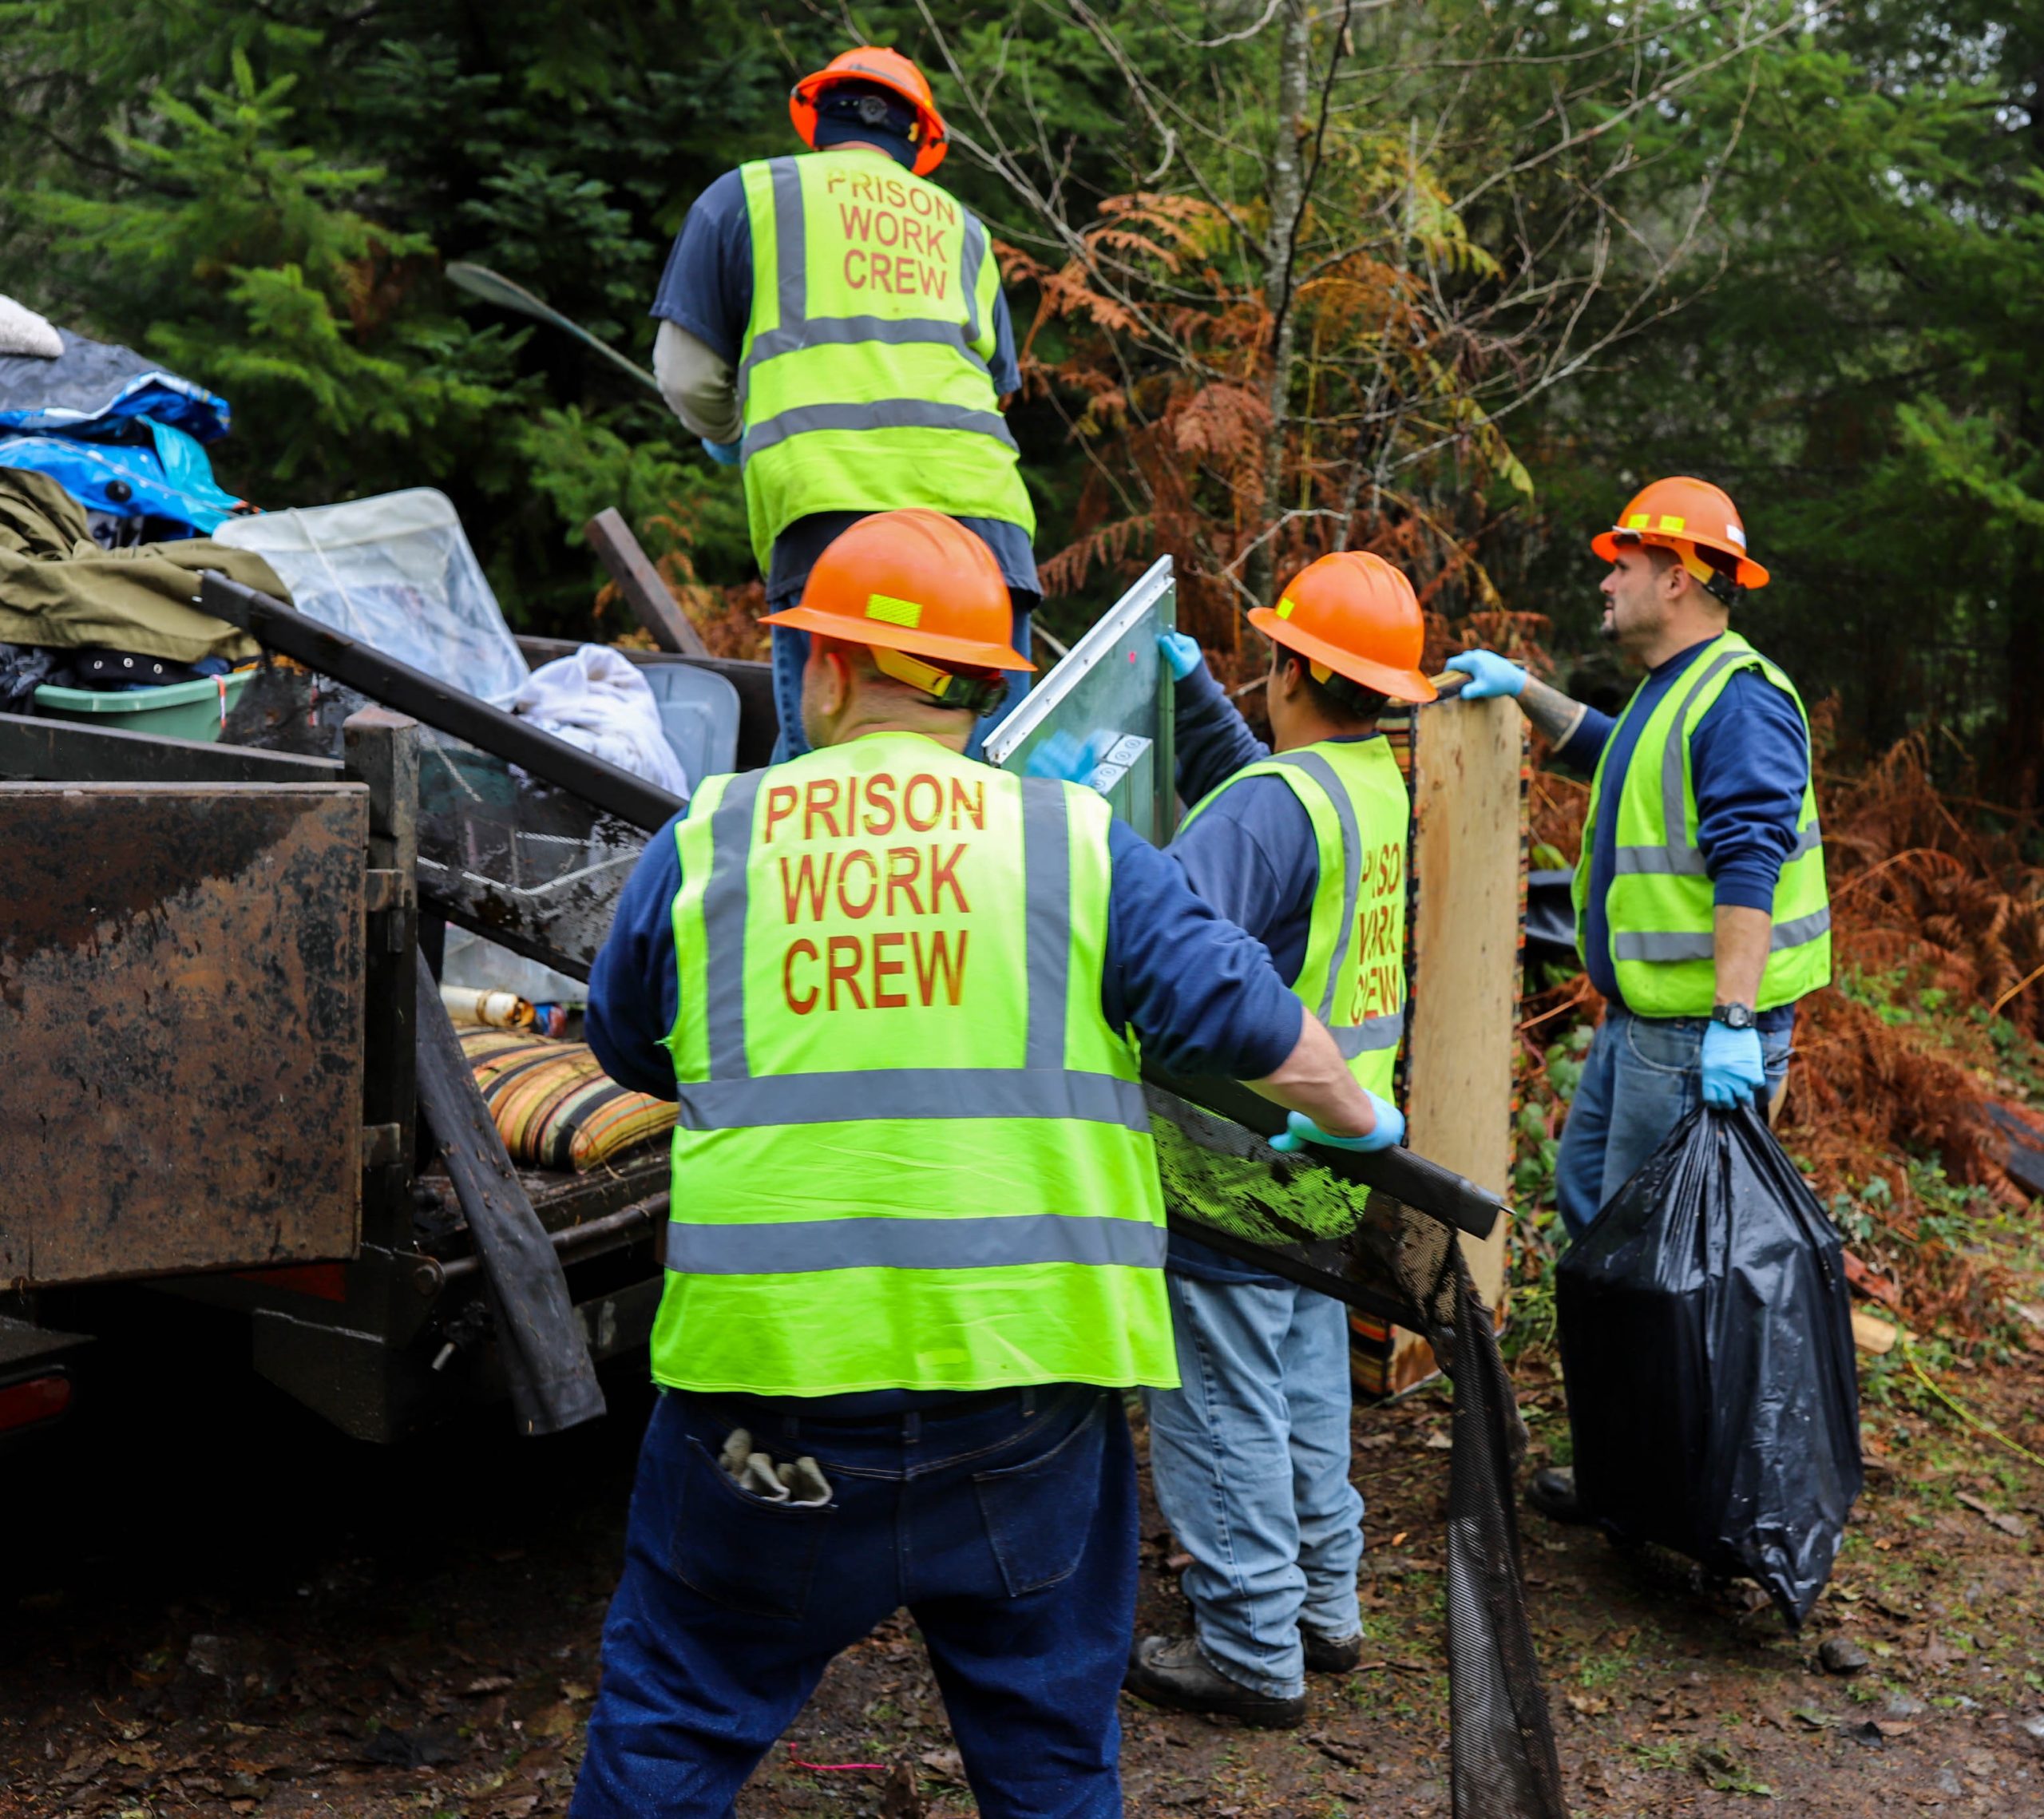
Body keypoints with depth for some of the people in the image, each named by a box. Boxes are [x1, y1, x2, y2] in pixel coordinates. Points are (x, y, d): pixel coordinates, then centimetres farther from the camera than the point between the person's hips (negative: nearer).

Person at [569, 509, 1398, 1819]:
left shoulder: (707, 841, 4)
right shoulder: (1077, 840, 2)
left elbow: (628, 1050, 18)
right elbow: (1242, 1016, 1)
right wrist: (1355, 1121, 21)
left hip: (769, 1351, 0)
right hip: (1021, 1361, 1)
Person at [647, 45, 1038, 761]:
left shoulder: (746, 194, 20)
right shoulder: (960, 224, 30)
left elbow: (686, 375, 17)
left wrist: (727, 435, 38)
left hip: (829, 491, -3)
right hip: (973, 487, 3)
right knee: (989, 752, 2)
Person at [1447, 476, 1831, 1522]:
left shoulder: (1740, 699, -18)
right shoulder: (1674, 691, 16)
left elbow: (1749, 867, -26)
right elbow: (1610, 752, 38)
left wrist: (1734, 1021, -31)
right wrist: (1523, 692, 29)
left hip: (1701, 1031, -11)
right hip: (1639, 1017, 11)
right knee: (1589, 1196, 18)